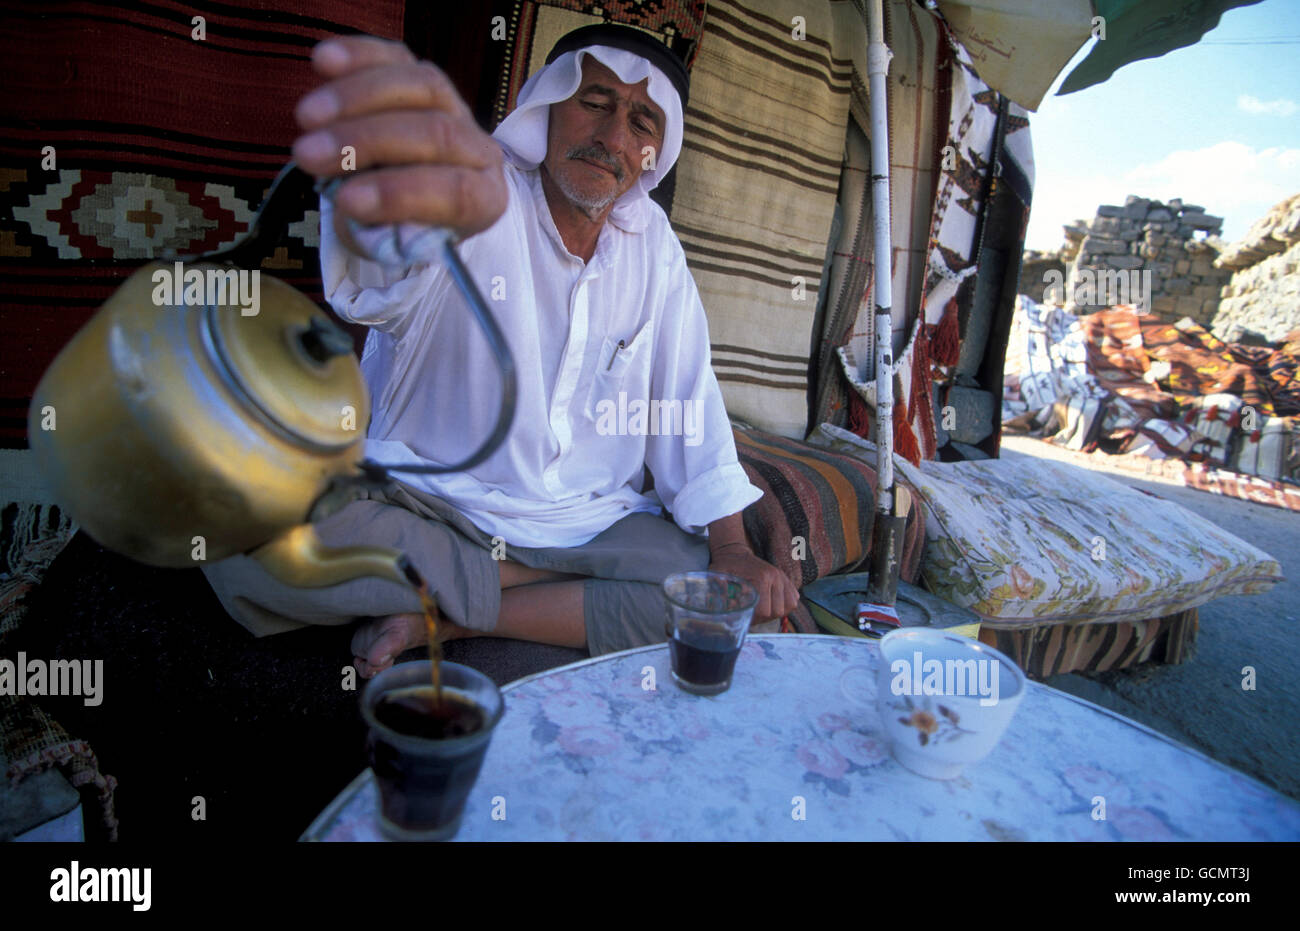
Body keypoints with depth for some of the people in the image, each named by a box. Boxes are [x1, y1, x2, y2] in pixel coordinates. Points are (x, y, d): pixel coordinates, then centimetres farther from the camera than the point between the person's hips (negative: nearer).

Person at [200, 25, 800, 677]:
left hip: (588, 523, 3)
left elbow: (689, 398, 4)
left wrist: (731, 548, -6)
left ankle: (449, 618, -11)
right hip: (424, 499, -2)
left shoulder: (650, 239, 4)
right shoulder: (483, 194, -10)